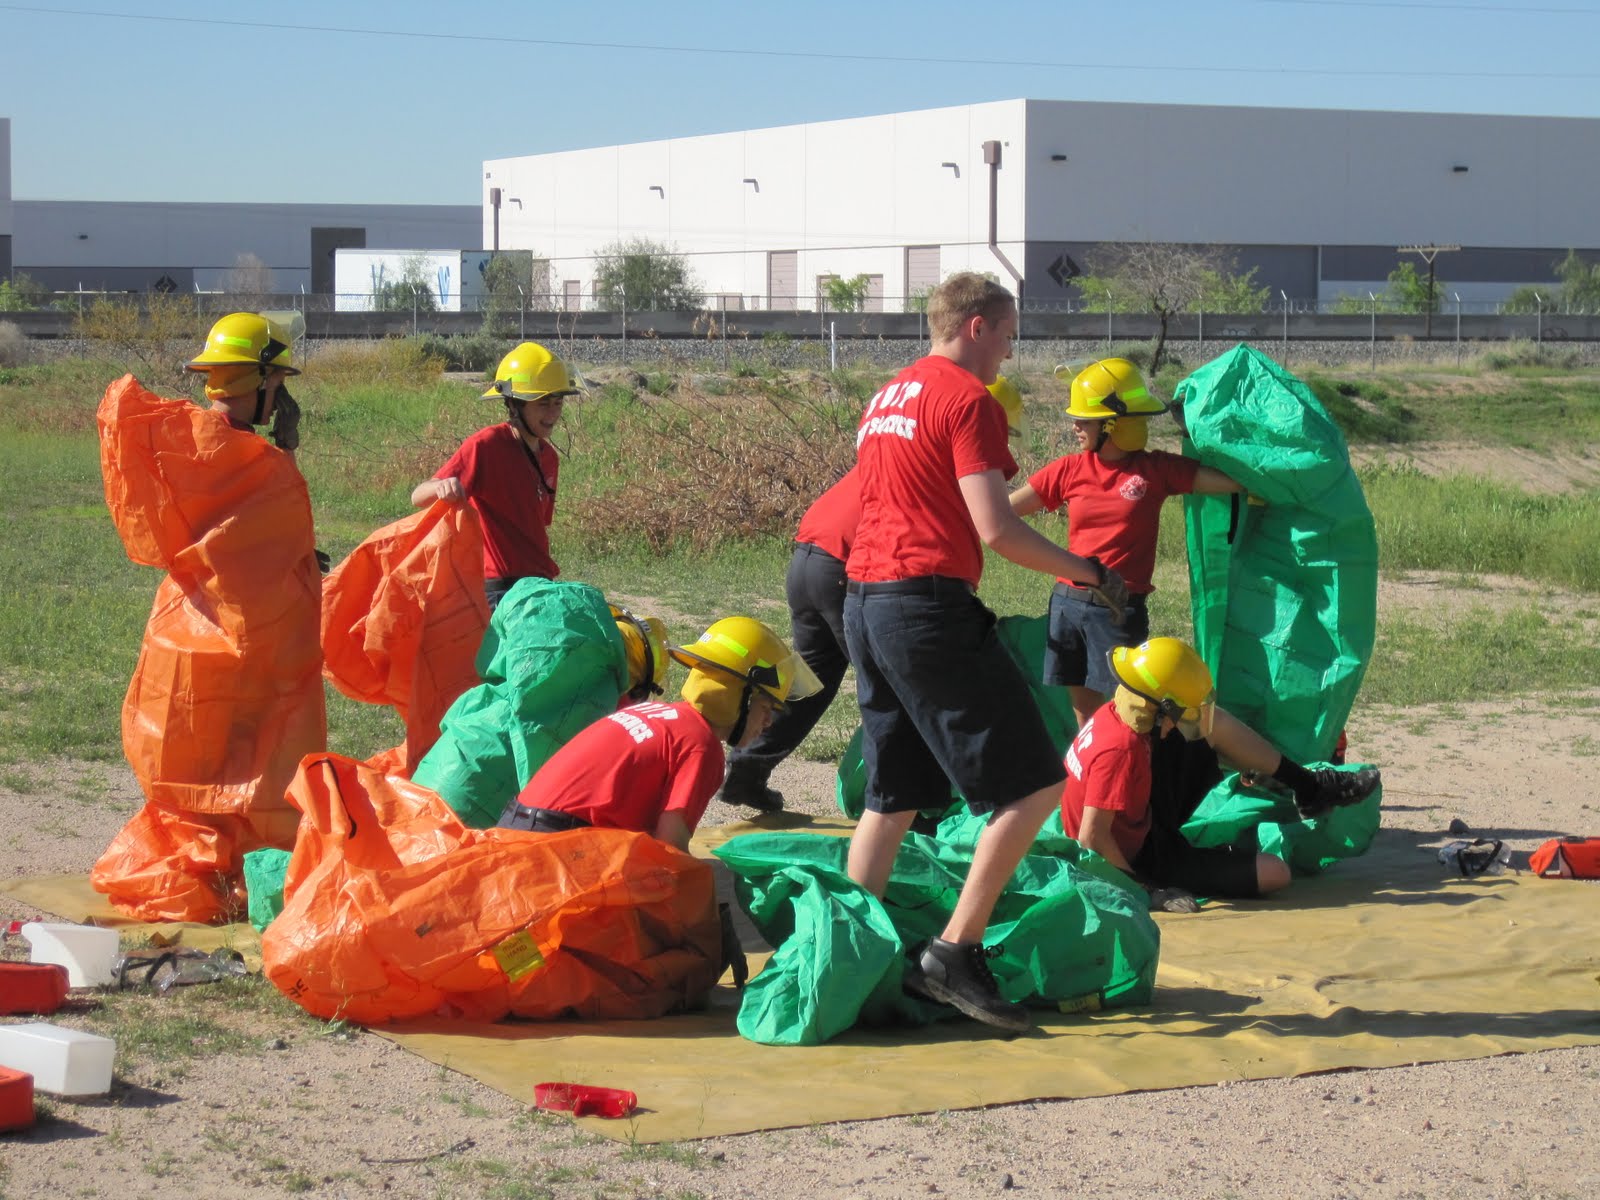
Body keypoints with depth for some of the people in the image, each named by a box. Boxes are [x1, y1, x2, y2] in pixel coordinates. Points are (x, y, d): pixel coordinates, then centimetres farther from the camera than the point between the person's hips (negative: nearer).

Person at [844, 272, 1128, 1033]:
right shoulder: (968, 399, -8)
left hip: (862, 602, 10)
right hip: (930, 606, -9)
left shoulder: (886, 399, 20)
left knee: (894, 797, 17)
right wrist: (1087, 571, -4)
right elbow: (996, 529, -16)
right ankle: (955, 953, -9)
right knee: (1034, 785, -5)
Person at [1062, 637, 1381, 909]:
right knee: (1274, 873, -15)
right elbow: (1092, 836, -35)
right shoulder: (1121, 749, -34)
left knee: (1214, 727, 11)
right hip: (1143, 861, -9)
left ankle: (1311, 787, 21)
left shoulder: (1113, 714, -7)